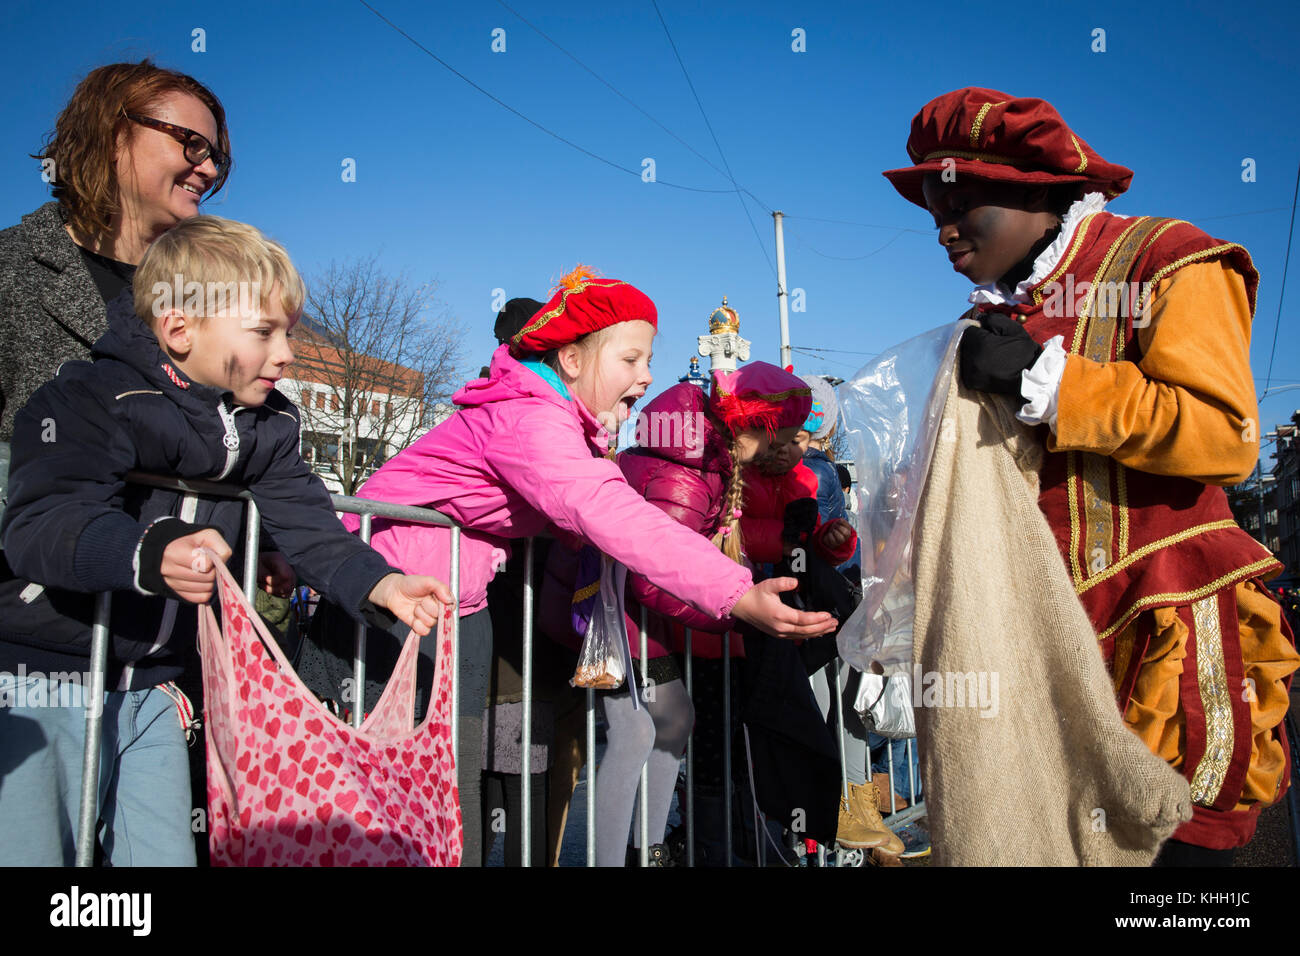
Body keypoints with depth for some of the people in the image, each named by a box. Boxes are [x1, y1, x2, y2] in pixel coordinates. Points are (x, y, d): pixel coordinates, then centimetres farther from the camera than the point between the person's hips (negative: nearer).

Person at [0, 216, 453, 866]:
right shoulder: (93, 400, -19)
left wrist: (376, 585, -20)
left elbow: (304, 522, -2)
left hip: (149, 686, 6)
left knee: (165, 853, 10)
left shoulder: (266, 427, 3)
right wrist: (152, 553, -52)